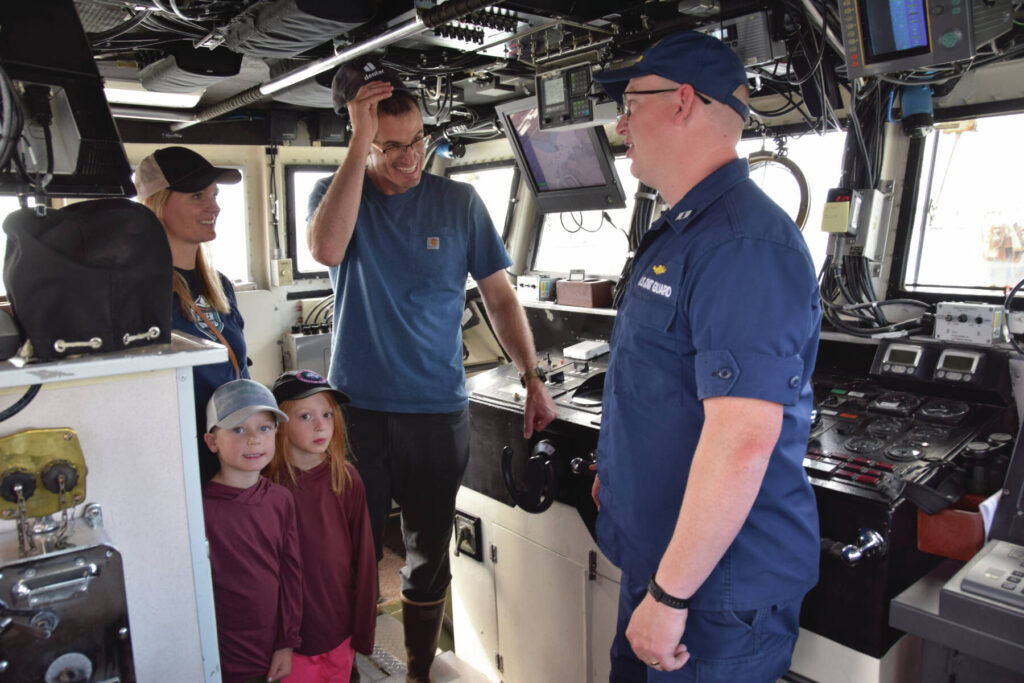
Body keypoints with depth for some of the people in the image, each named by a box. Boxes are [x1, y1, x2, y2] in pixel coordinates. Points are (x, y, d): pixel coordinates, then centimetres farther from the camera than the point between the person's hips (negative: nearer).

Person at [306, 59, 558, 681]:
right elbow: (328, 249, -22)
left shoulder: (458, 202, 2)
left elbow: (500, 297, 4)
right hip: (357, 407, 0)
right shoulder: (337, 194, 2)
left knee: (429, 559, 14)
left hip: (437, 410, 1)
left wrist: (534, 383, -2)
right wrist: (360, 142, -20)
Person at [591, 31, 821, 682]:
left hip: (720, 587, -9)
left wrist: (670, 596, -25)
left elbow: (744, 438, -31)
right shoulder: (680, 230, 11)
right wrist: (619, 472, 23)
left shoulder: (743, 243, -24)